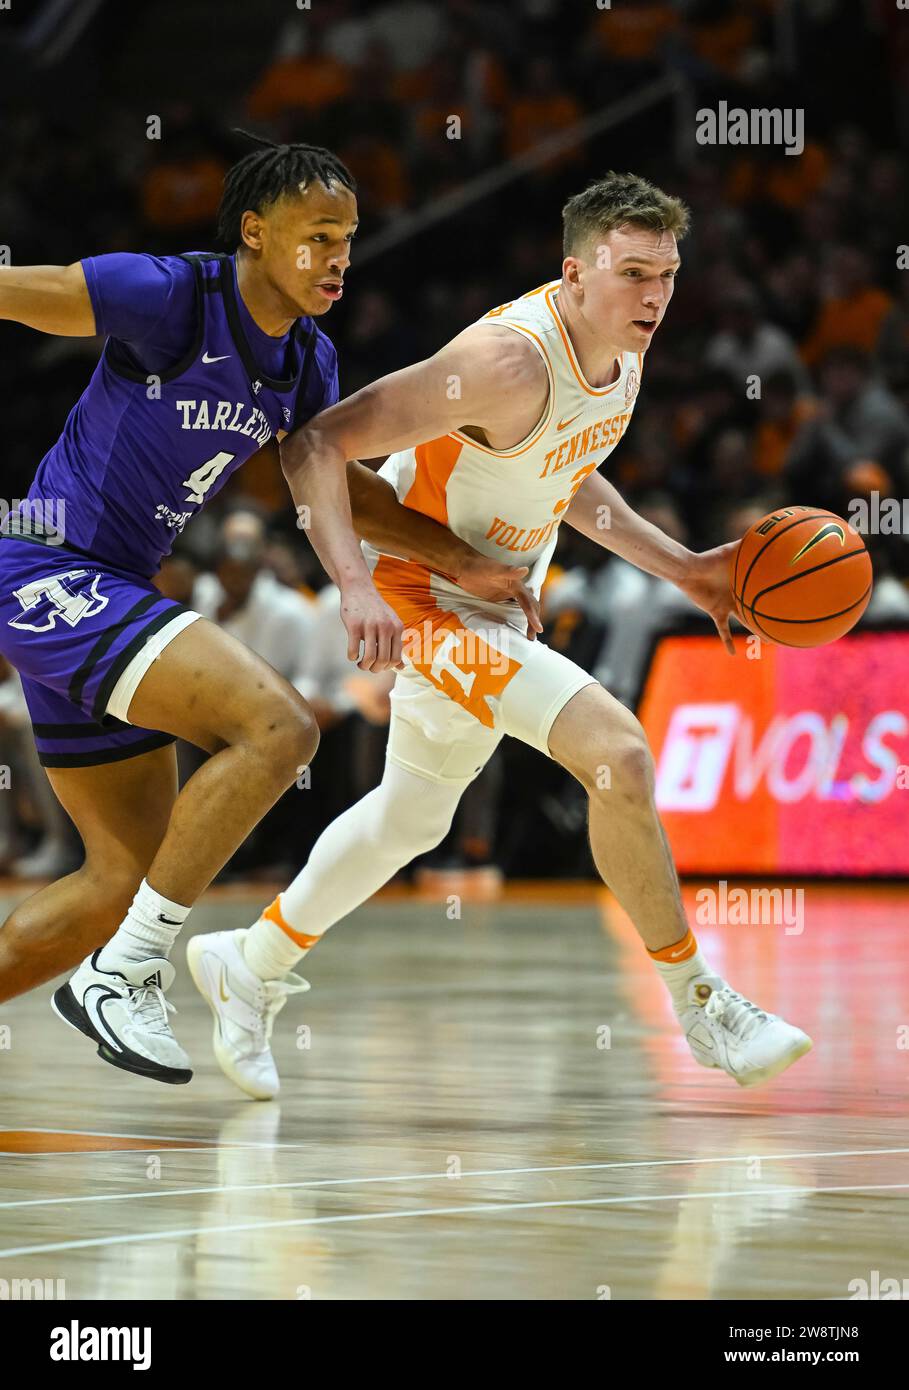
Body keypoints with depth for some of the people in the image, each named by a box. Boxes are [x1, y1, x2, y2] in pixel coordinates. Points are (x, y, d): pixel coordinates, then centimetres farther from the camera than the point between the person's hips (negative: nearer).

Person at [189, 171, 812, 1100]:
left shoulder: (623, 354, -3)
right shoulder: (508, 361, -30)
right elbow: (319, 445, -30)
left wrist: (679, 568, 10)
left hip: (493, 601, 10)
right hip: (425, 597, -10)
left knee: (413, 815, 25)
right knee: (615, 748, -23)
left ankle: (252, 967, 44)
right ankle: (697, 1004, -10)